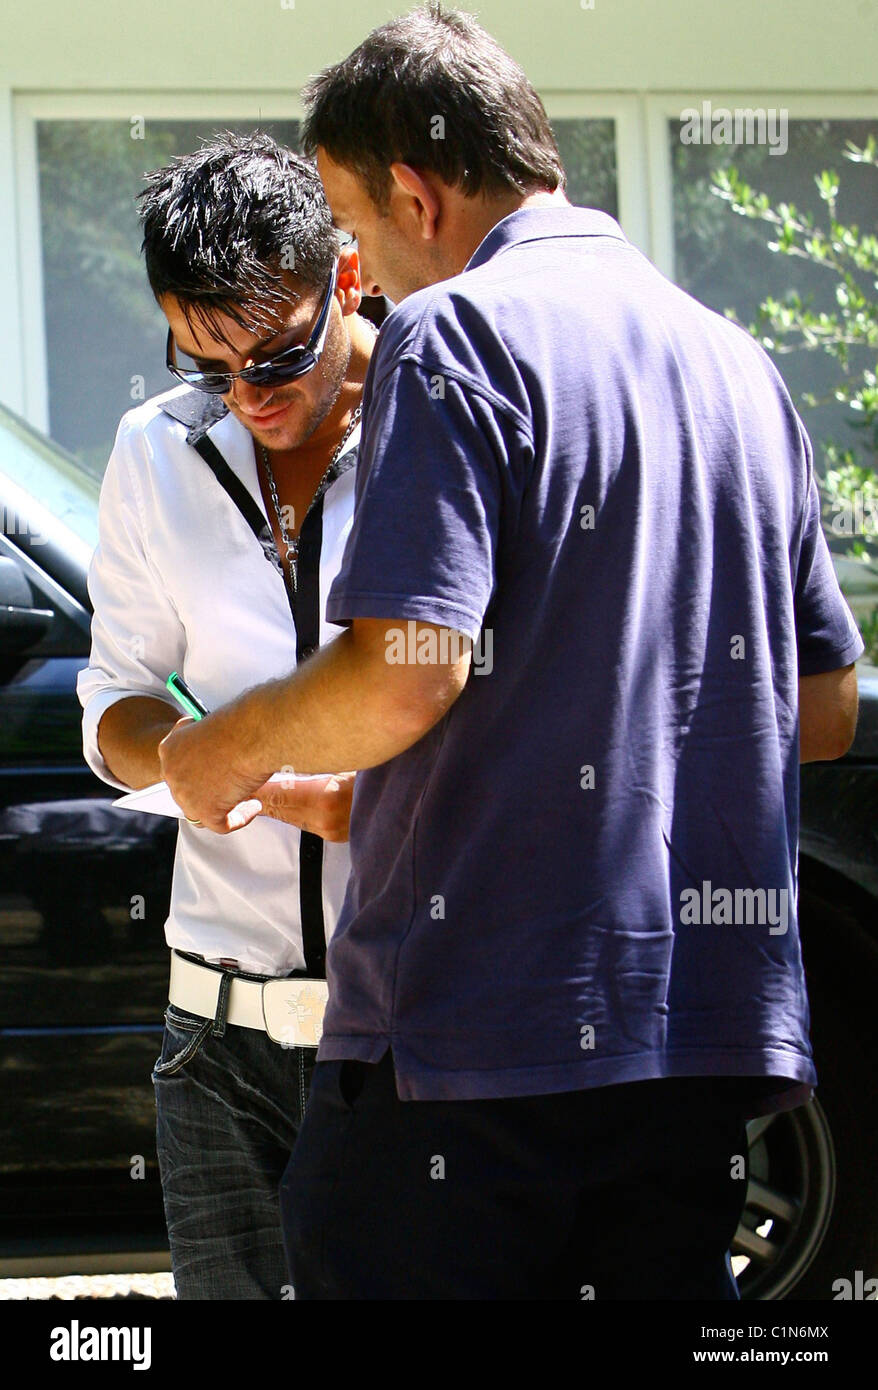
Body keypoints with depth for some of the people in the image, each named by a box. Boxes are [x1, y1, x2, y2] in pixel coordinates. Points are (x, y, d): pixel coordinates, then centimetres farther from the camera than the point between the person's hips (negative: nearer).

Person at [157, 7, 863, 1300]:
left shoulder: (455, 337, -7)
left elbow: (406, 674, -18)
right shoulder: (737, 362, 16)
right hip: (710, 1029, 7)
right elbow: (827, 711, 19)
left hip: (479, 1031, -7)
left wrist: (234, 746, 0)